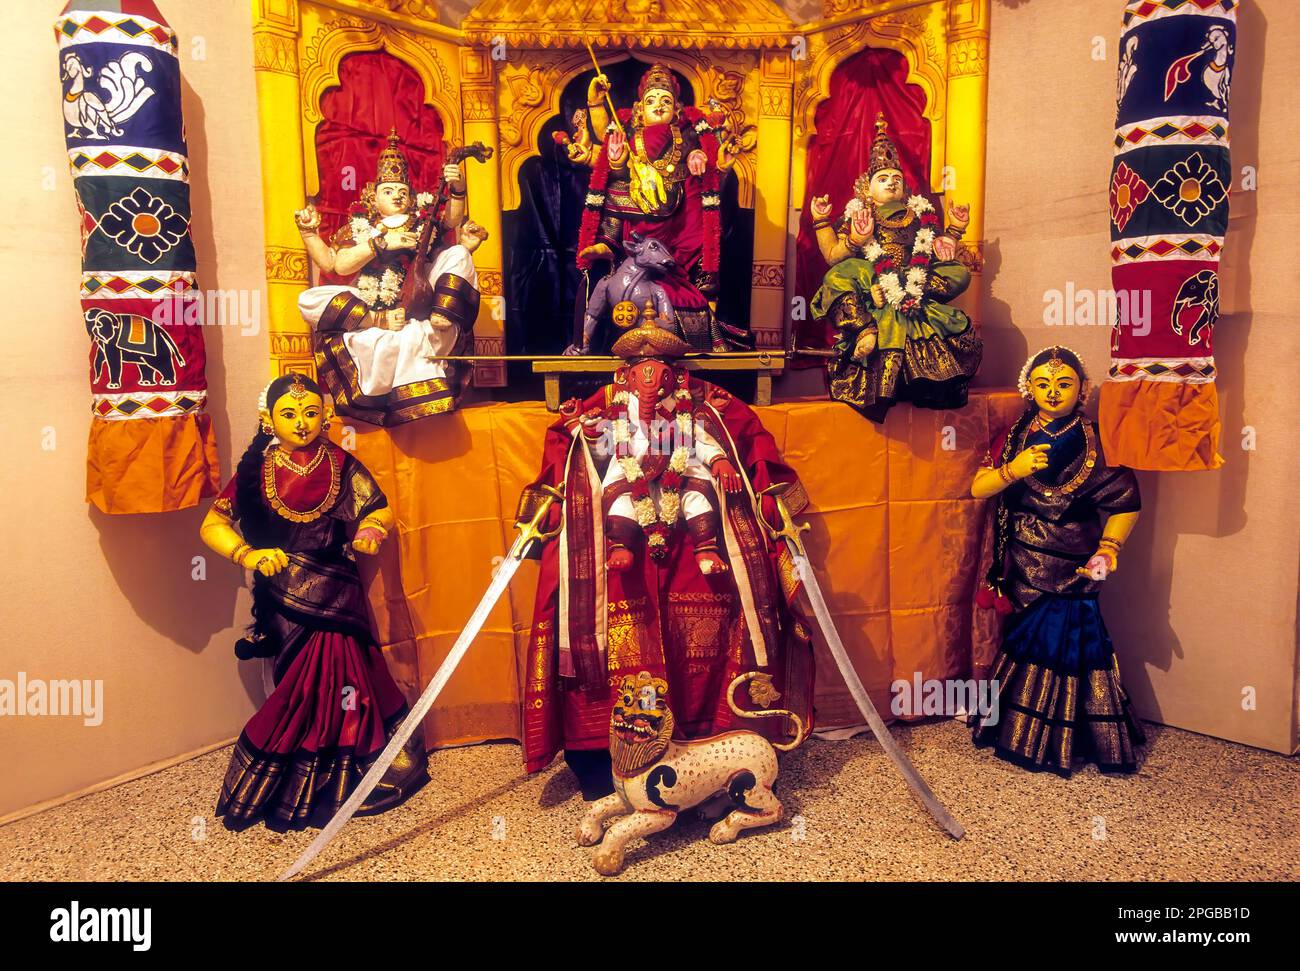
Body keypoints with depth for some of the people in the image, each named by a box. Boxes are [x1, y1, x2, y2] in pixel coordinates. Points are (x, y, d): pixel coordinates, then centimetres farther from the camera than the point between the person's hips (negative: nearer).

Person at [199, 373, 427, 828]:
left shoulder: (340, 465, 2)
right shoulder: (256, 470, 0)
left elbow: (381, 513, 4)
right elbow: (211, 526, 0)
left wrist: (371, 529, -19)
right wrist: (248, 555, -17)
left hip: (336, 596, 1)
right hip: (284, 598, -1)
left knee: (334, 678, -3)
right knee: (304, 685, -1)